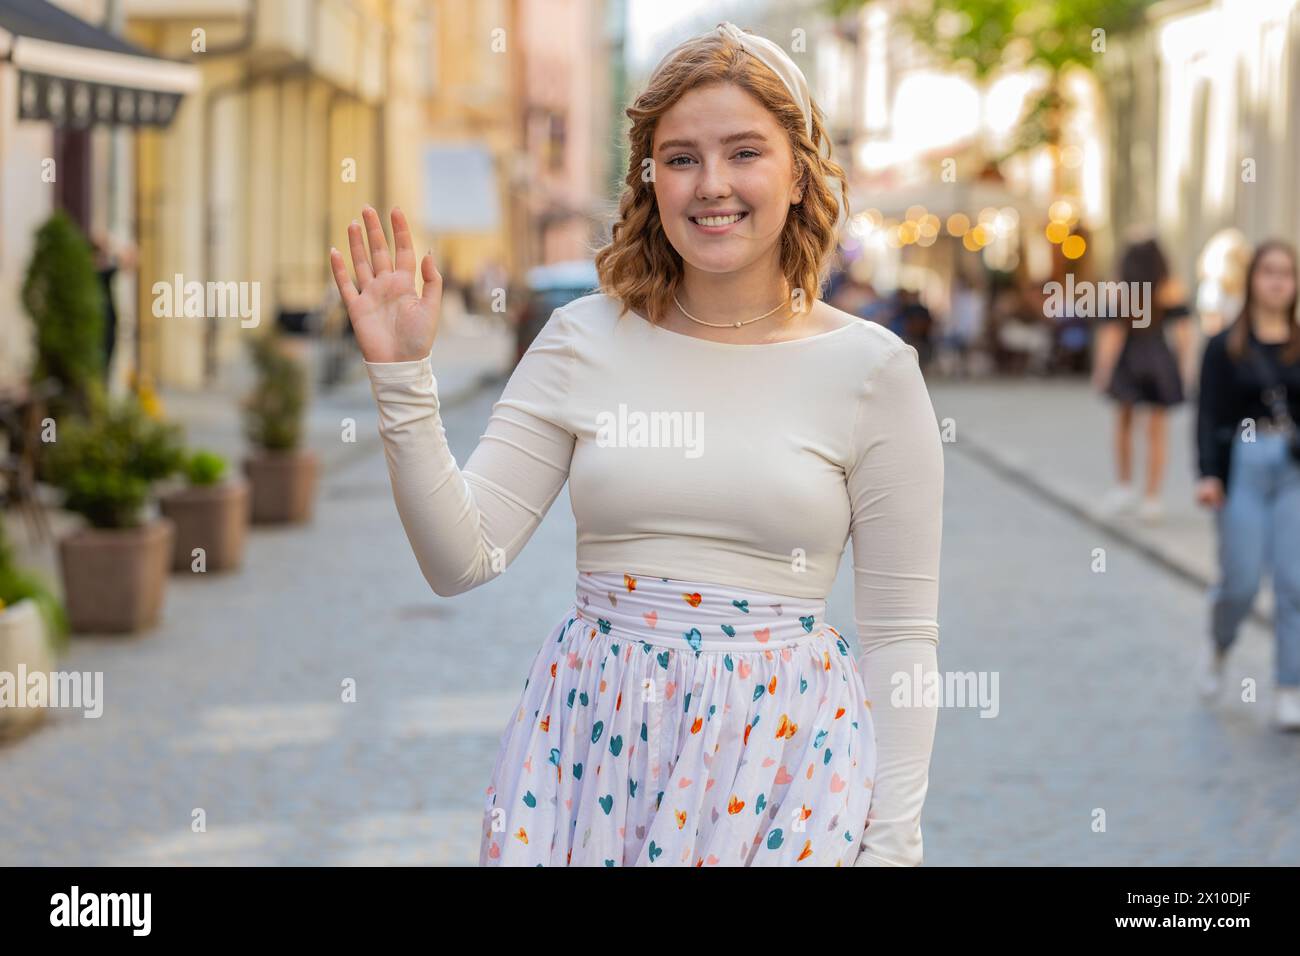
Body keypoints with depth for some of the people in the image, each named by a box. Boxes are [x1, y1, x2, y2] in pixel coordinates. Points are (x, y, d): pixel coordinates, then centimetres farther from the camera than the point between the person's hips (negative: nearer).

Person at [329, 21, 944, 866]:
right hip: (588, 733, 2)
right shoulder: (584, 342, 2)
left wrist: (893, 840, -4)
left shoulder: (871, 367, -2)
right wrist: (403, 378, -11)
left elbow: (901, 631, 0)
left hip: (781, 751, -1)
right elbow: (461, 559, -2)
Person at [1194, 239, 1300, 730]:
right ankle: (1217, 647, 31)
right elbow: (1209, 416, -3)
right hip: (1243, 468, -2)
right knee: (1241, 582, -1)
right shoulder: (1226, 347, 2)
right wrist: (1208, 475, -14)